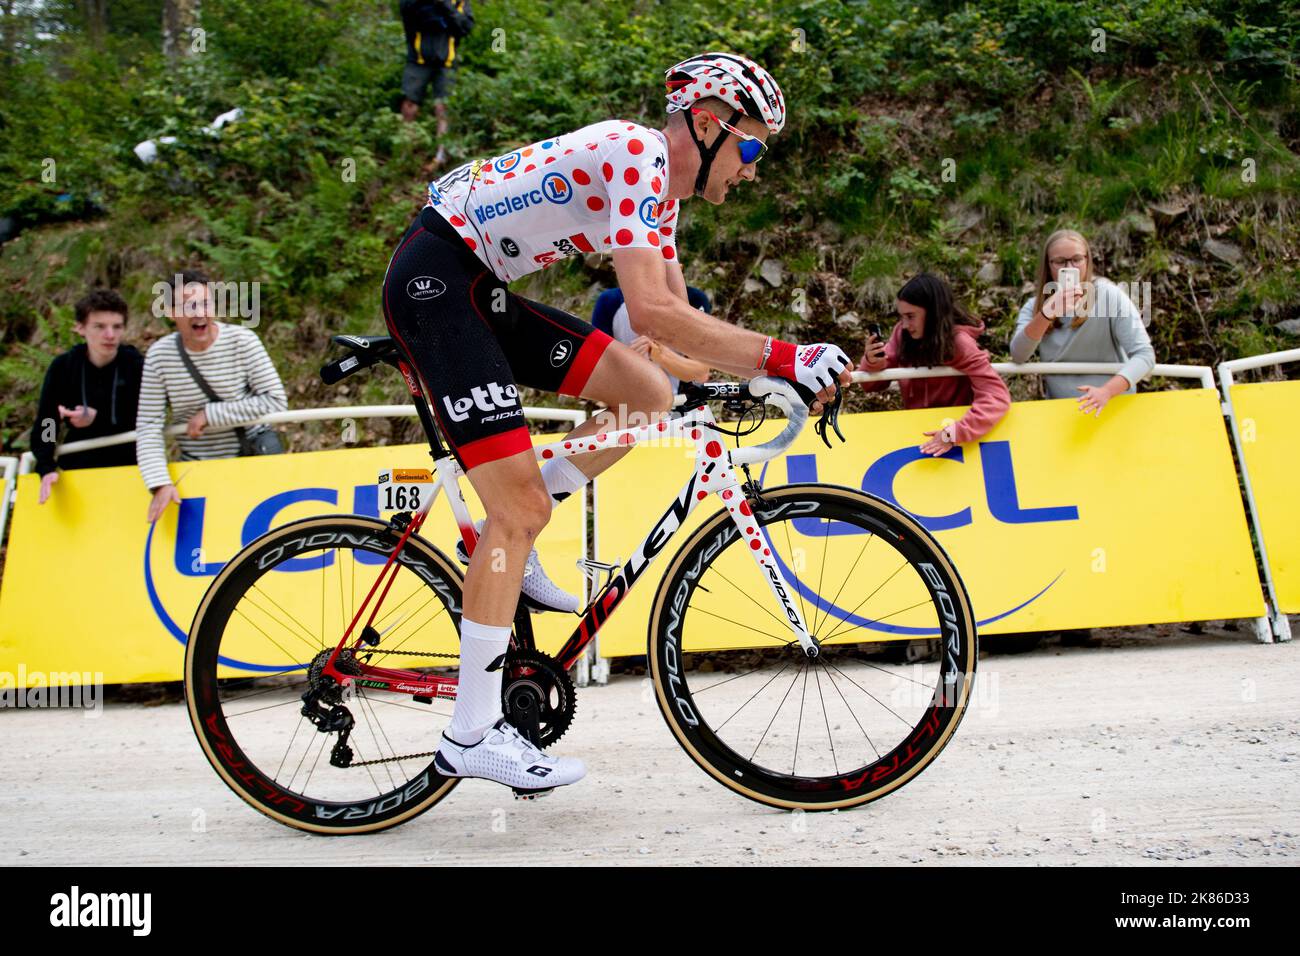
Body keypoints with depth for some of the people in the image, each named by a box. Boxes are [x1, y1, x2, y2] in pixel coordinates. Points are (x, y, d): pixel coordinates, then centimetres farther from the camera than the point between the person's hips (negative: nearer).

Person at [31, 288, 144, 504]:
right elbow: (43, 428, -5)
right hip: (77, 469, 1)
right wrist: (46, 468, -22)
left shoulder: (137, 366, -9)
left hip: (128, 467, -1)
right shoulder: (62, 367, -5)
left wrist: (97, 419, -24)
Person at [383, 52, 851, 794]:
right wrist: (783, 356, -25)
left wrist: (786, 372, 6)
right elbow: (654, 314, -27)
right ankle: (472, 734, -5)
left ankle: (504, 541, 9)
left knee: (649, 396, 4)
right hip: (434, 280, -10)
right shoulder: (637, 154, -16)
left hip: (477, 290, 10)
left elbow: (682, 324, 15)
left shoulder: (662, 187, 14)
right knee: (524, 507, -13)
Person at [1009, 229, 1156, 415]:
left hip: (1113, 404, -2)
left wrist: (1106, 391, -30)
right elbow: (1018, 355, -15)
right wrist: (1047, 312, -30)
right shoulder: (1034, 306, 1)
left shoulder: (1109, 294, -8)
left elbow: (1144, 355, -14)